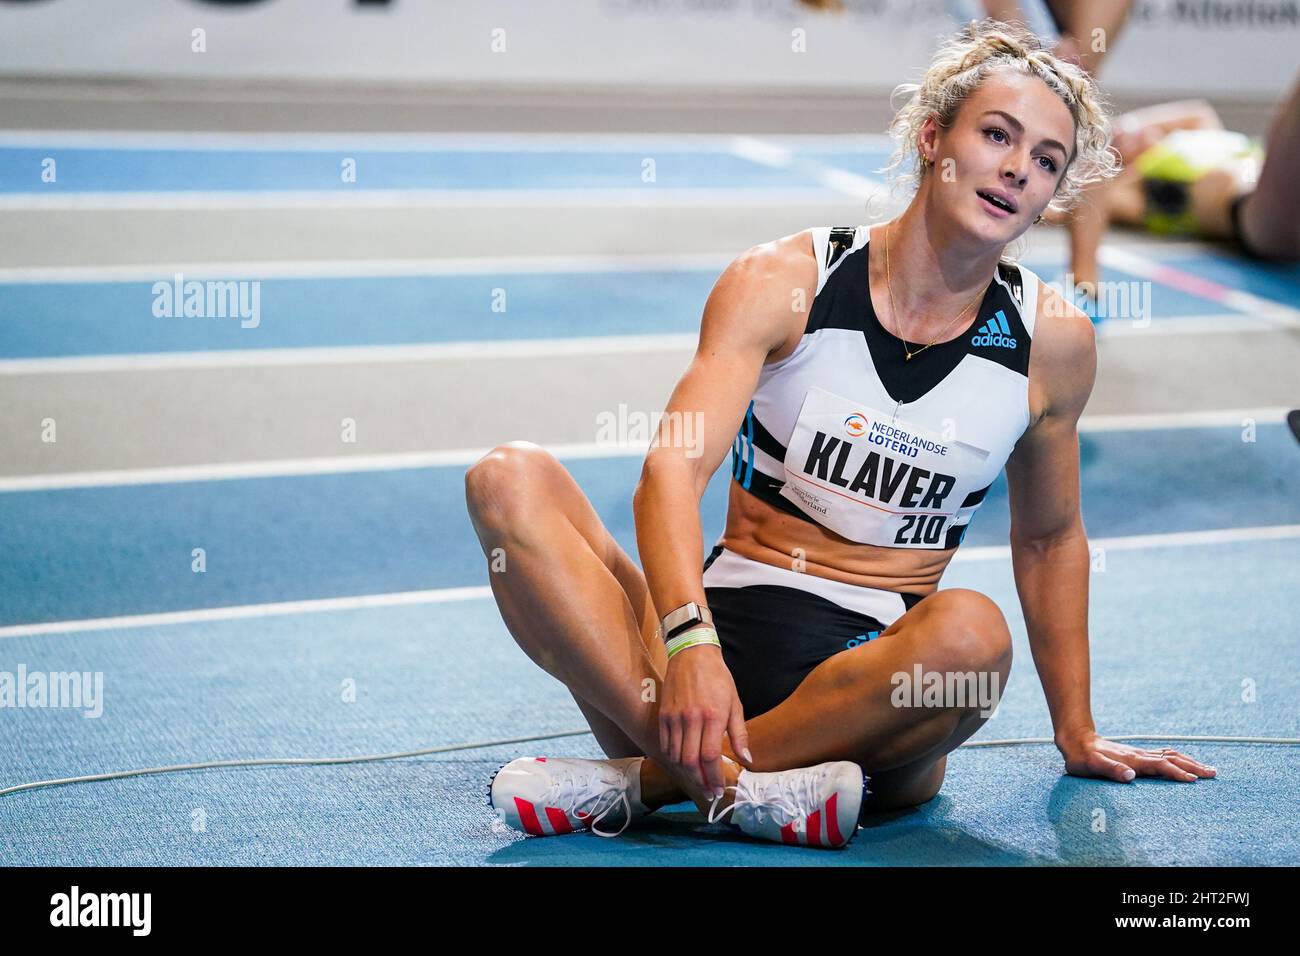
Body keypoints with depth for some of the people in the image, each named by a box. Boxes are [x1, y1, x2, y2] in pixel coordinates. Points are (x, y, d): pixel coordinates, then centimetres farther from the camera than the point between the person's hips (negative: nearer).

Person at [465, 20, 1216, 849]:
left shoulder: (1054, 340, 6)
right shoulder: (780, 281, -1)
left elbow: (1049, 539, 20)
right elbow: (672, 473, -13)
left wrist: (1078, 733, 22)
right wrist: (688, 641, -31)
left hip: (873, 681, 0)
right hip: (717, 637, 0)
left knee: (971, 631, -36)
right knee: (511, 478, -24)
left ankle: (645, 779, -25)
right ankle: (732, 783, -40)